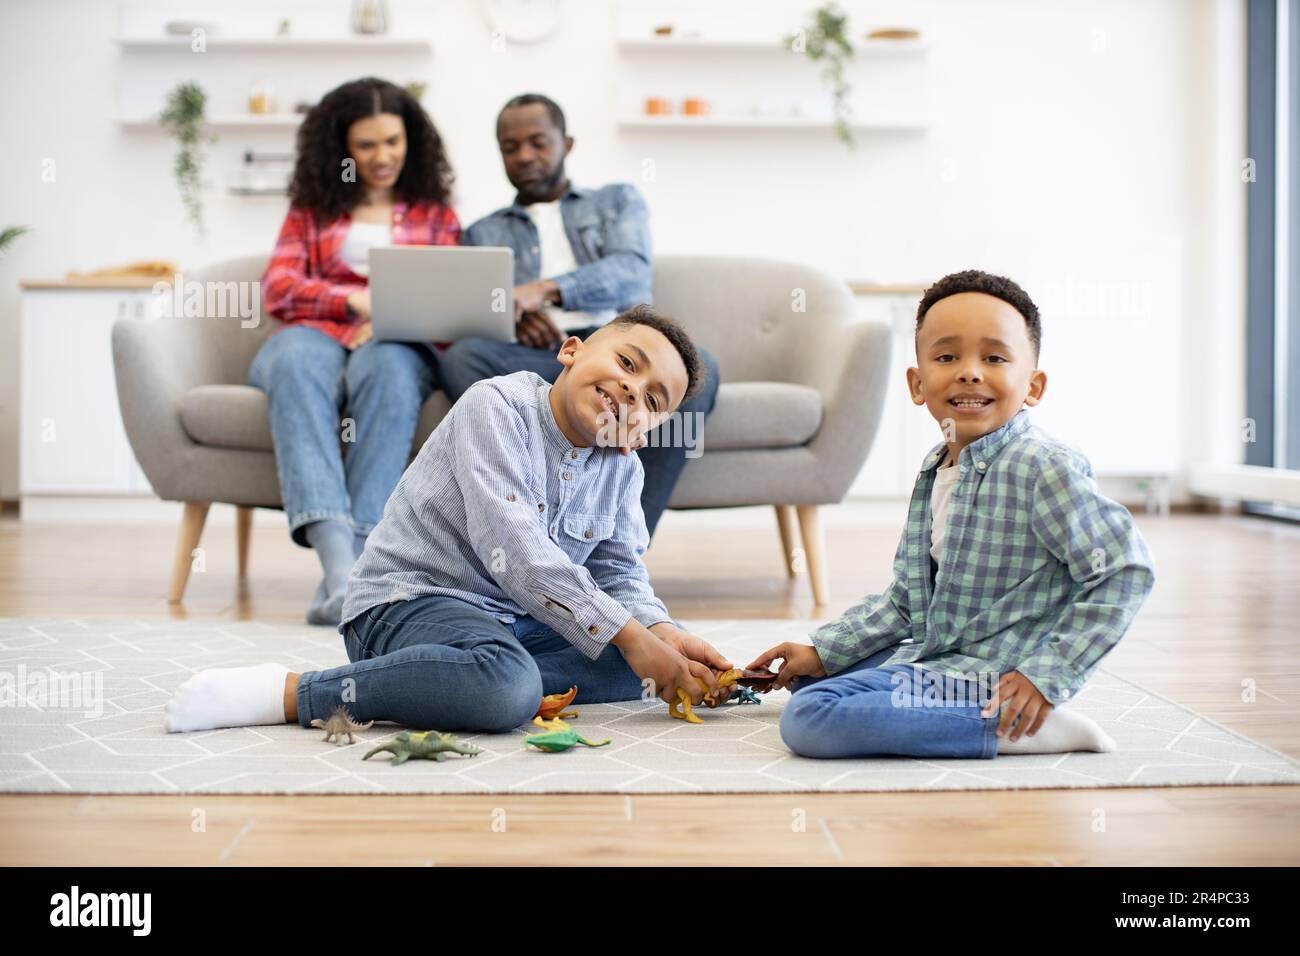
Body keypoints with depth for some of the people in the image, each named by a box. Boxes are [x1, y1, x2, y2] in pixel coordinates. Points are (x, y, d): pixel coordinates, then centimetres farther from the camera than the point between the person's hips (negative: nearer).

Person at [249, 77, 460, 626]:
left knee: (389, 366, -40)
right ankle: (336, 556, -56)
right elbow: (277, 288, 10)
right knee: (295, 358, -39)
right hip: (315, 337, 1)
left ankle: (352, 565, -50)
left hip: (395, 343, 0)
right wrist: (357, 300, -6)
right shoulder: (312, 205, 24)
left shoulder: (433, 212, 23)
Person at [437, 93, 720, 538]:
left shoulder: (618, 200, 24)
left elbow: (631, 272, 2)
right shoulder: (483, 234, 29)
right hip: (535, 362, 1)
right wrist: (510, 315, -12)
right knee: (461, 358, -33)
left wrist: (545, 289, -17)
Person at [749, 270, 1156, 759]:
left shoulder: (1043, 468, -17)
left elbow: (1127, 571, -20)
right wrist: (823, 652, 11)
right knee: (808, 679, 25)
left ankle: (1009, 729, -20)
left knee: (807, 720, -25)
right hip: (928, 657, 10)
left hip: (994, 676, -10)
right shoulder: (936, 470, 9)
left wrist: (1049, 675, -21)